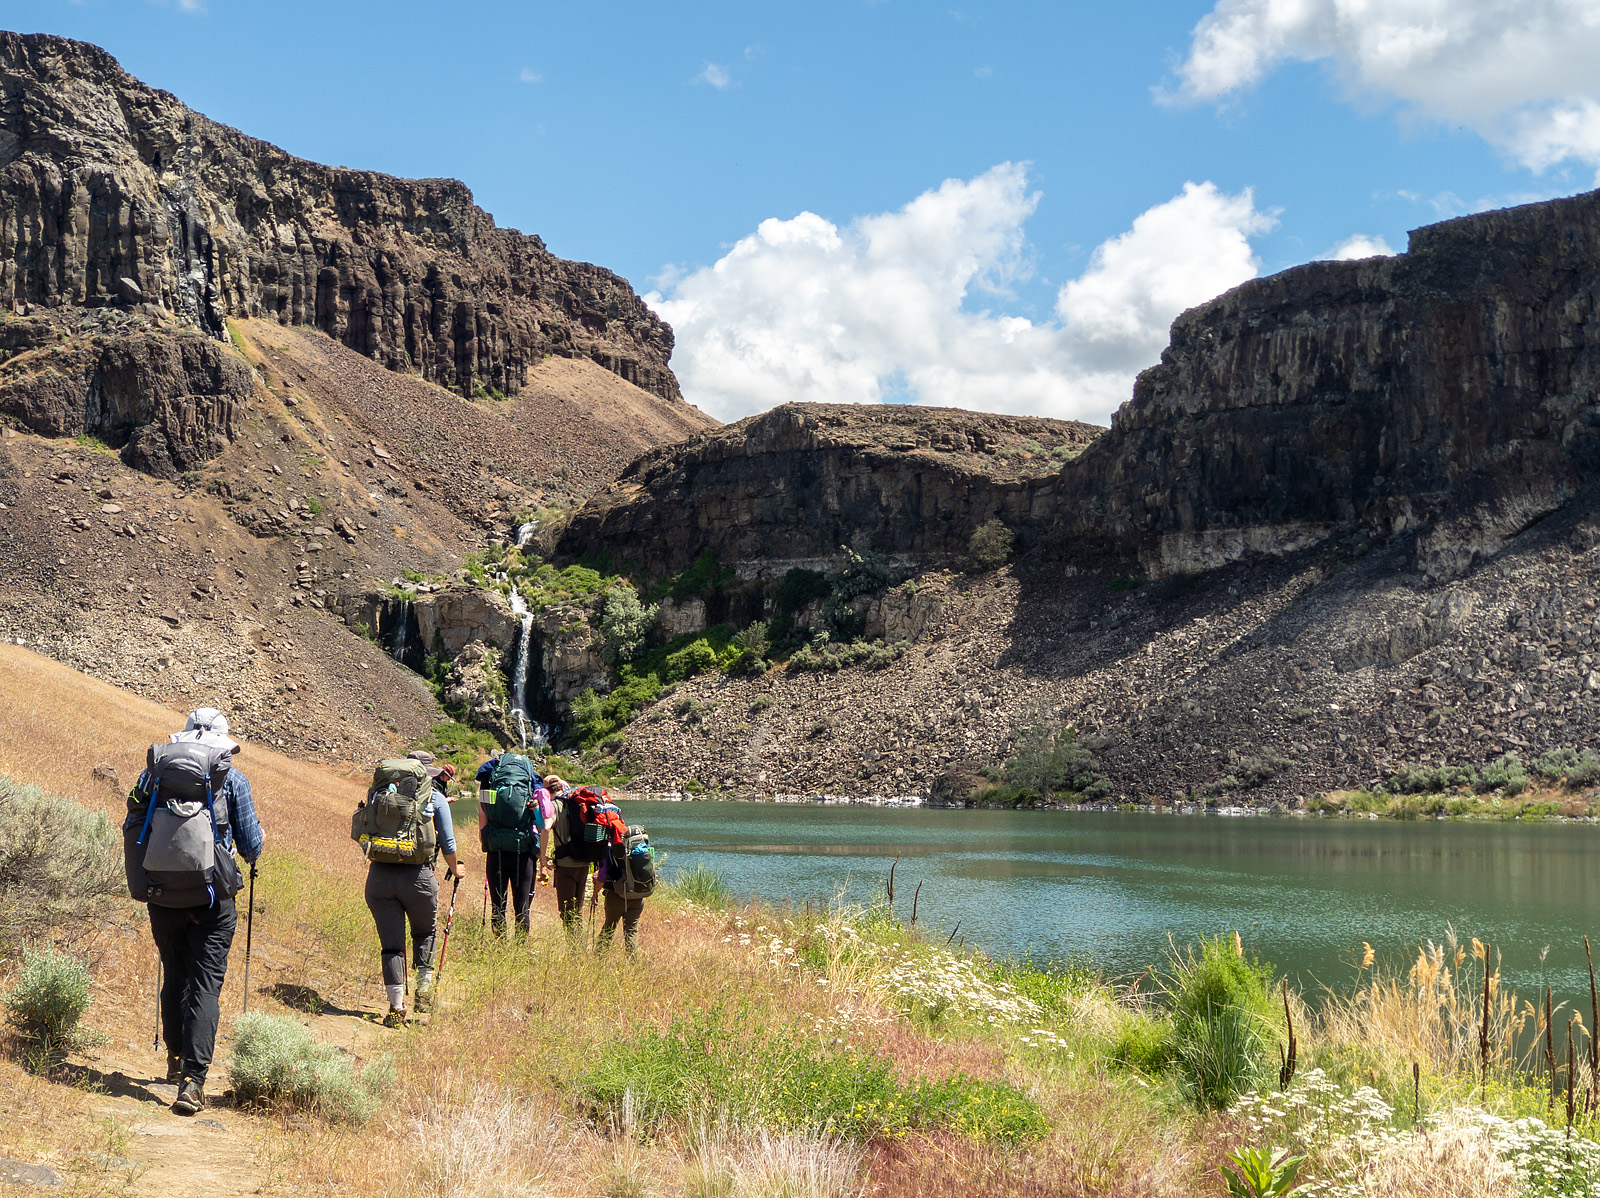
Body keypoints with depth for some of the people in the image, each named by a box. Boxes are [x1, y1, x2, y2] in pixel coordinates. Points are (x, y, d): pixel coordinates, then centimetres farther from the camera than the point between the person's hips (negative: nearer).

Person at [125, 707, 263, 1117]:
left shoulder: (153, 774, 5)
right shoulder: (231, 780, -1)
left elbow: (131, 832, 11)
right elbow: (251, 848, 1)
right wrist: (258, 838, 24)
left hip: (161, 895, 3)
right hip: (210, 898, -3)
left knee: (174, 977, 21)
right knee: (206, 983, -1)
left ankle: (176, 1060, 35)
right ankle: (192, 1079, -12)